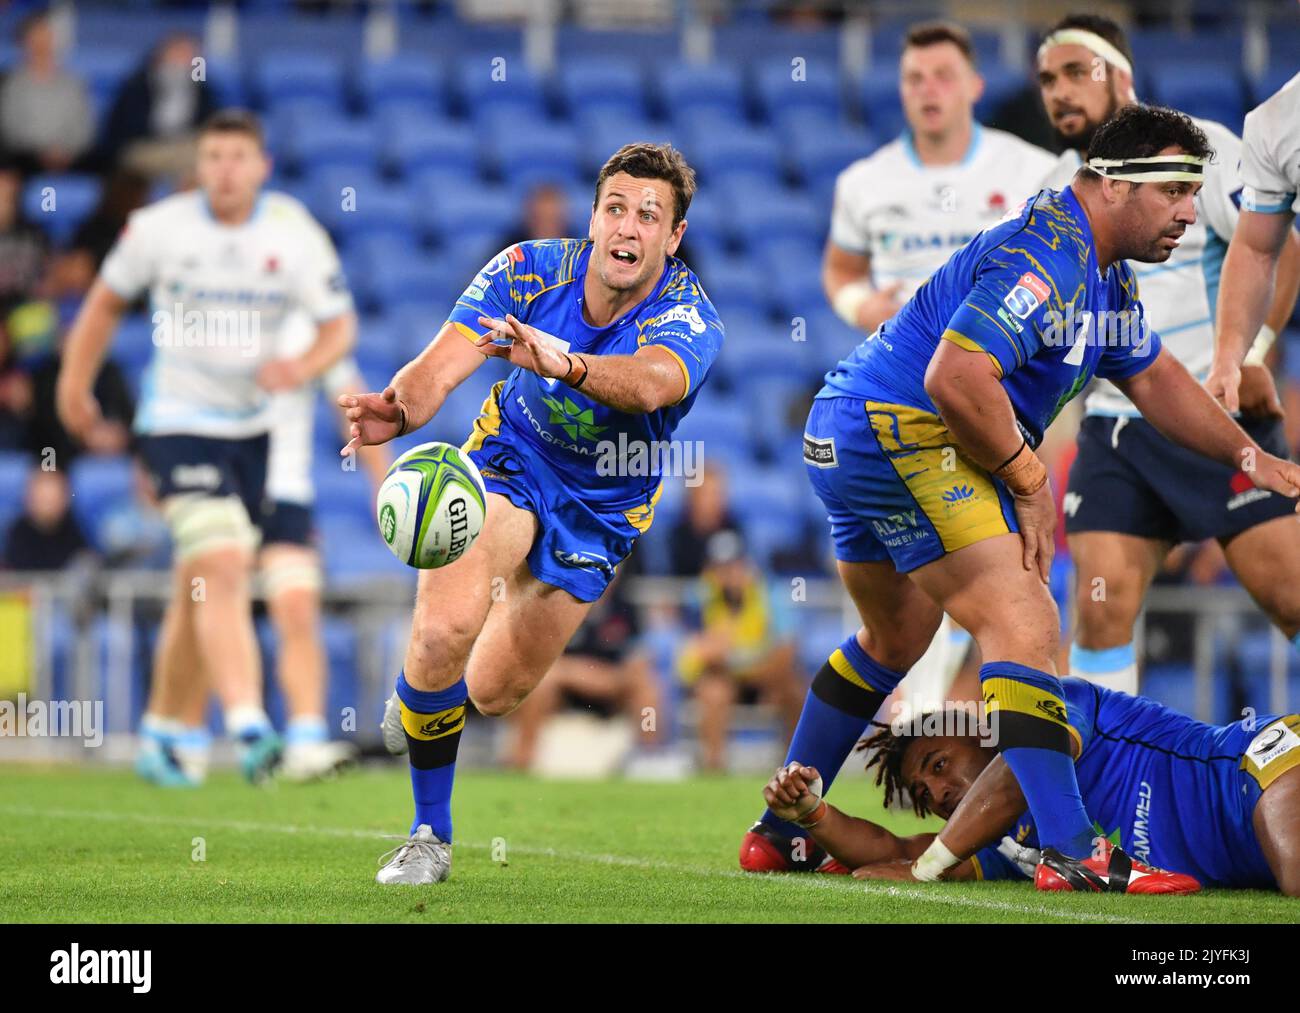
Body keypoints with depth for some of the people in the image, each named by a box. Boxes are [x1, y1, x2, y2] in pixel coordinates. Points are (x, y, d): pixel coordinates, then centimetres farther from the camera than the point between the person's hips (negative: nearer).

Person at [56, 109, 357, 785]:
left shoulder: (294, 233, -6)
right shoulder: (159, 228, -7)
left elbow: (339, 324, -1)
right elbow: (108, 299, 10)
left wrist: (304, 366, -22)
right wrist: (75, 381, 14)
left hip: (256, 426, 3)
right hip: (179, 423, -3)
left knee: (199, 591, 12)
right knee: (222, 569, -21)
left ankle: (160, 729, 29)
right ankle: (249, 729, -31)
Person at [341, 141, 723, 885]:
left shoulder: (688, 318, -28)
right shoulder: (531, 271, -20)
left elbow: (650, 383, -52)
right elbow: (439, 367, -28)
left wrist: (563, 363, -72)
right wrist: (397, 411, -52)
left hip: (604, 507, 1)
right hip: (511, 460, -1)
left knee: (495, 692, 9)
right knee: (444, 628, -28)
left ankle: (422, 696, 50)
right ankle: (430, 836, -10)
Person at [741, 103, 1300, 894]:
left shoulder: (1104, 273, 14)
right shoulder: (1046, 256, -21)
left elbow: (1153, 377, 28)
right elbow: (956, 378, -30)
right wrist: (1031, 481, -18)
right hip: (903, 434, -12)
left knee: (894, 642, 26)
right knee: (1024, 624, -18)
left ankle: (779, 832, 34)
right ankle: (1071, 851, -27)